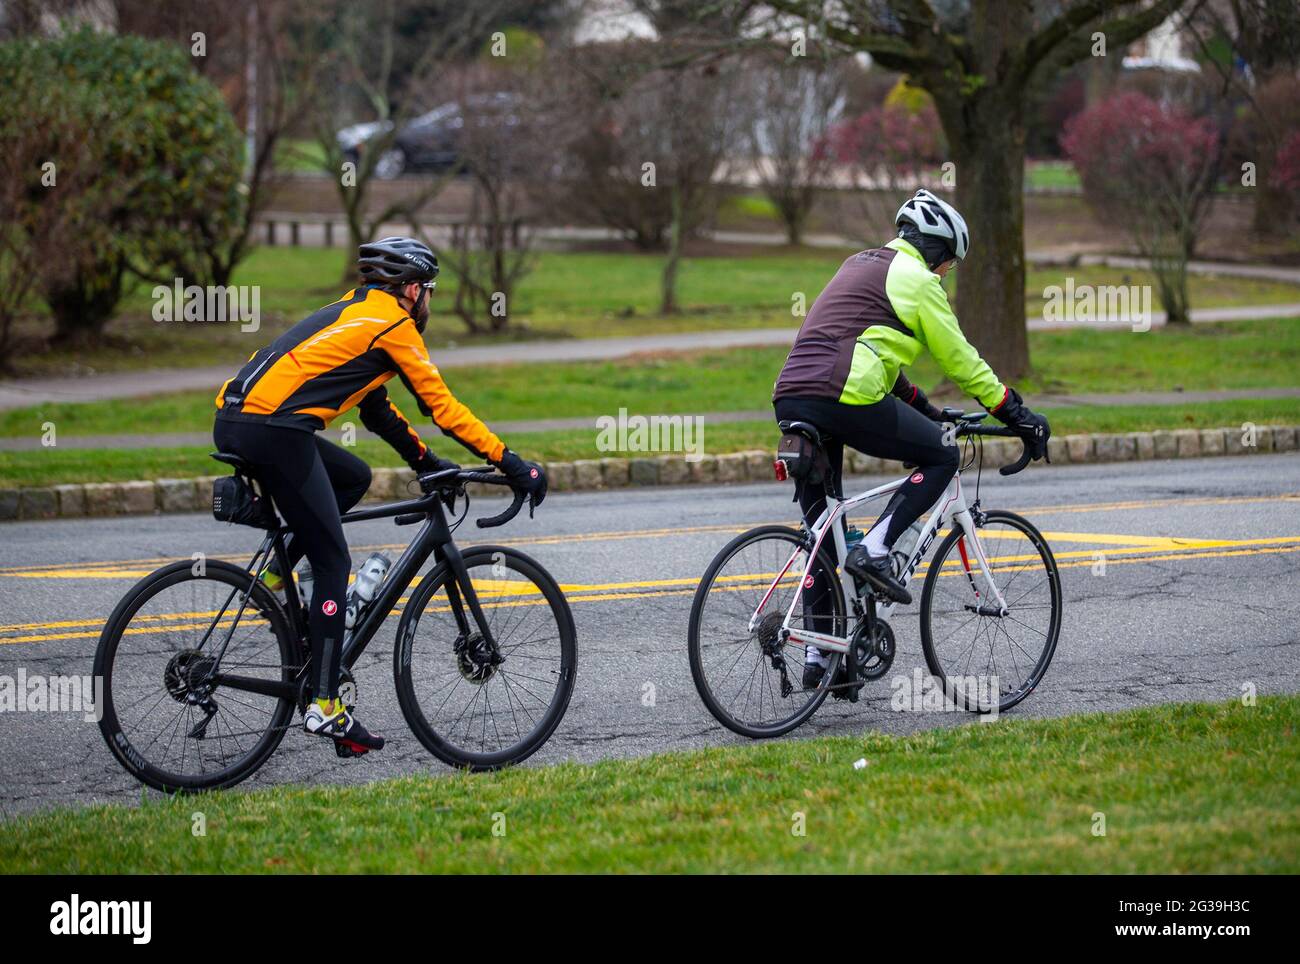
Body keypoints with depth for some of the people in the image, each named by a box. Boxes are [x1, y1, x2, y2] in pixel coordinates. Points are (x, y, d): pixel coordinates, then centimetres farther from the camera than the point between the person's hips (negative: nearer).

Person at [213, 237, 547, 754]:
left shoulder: (352, 314, 28)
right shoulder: (394, 324, 3)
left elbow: (377, 409, 36)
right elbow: (442, 407, 1)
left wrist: (426, 461, 37)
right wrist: (513, 464, 5)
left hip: (232, 422, 8)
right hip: (274, 427, -8)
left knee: (354, 477, 27)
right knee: (333, 563, -1)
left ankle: (274, 574, 13)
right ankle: (324, 706, -3)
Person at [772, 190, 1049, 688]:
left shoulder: (861, 265, 29)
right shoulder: (915, 278, 3)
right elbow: (958, 358, 4)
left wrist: (923, 407, 41)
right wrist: (1017, 414, 12)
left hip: (791, 398, 8)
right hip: (845, 398, -8)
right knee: (942, 456, 10)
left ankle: (818, 656, 13)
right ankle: (874, 551, -5)